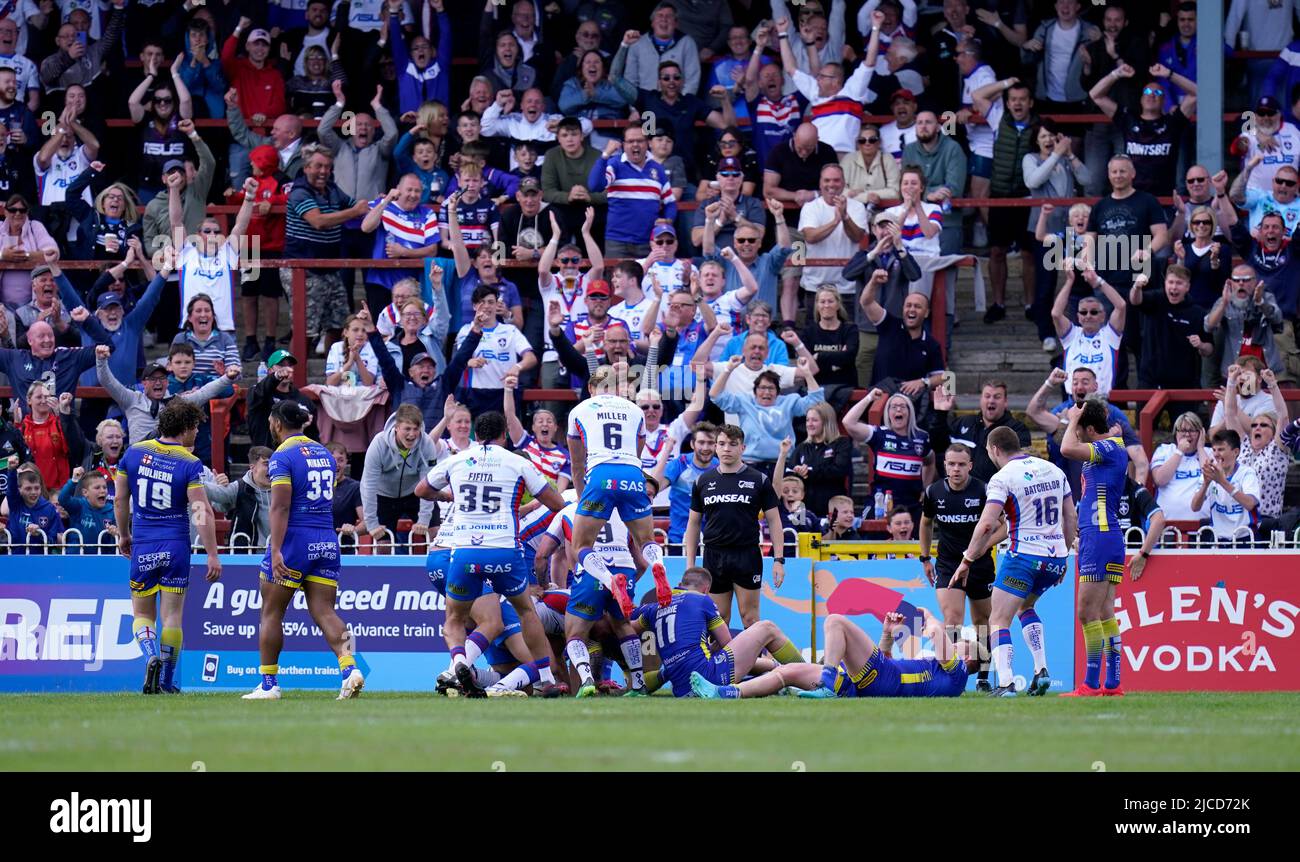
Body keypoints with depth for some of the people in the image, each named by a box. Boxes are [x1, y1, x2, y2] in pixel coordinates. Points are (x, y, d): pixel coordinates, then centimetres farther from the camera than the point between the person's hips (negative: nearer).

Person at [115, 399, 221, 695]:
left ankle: (151, 656, -16)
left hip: (143, 547, 2)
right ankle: (167, 682, 6)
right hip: (176, 547, -2)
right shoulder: (189, 464, -9)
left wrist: (124, 535, 21)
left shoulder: (135, 453, 1)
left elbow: (120, 499, 7)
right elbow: (203, 511, -14)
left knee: (142, 614, 11)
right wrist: (212, 555, -12)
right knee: (172, 615, 6)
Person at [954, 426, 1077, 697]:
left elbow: (987, 525, -17)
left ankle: (1005, 683, -17)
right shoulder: (1054, 471, 10)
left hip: (1024, 556, -7)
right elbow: (1071, 517, 13)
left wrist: (967, 560, -7)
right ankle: (1041, 670, 16)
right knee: (1025, 607, 29)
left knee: (999, 621, 0)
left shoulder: (1002, 478, -10)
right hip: (1056, 557, 7)